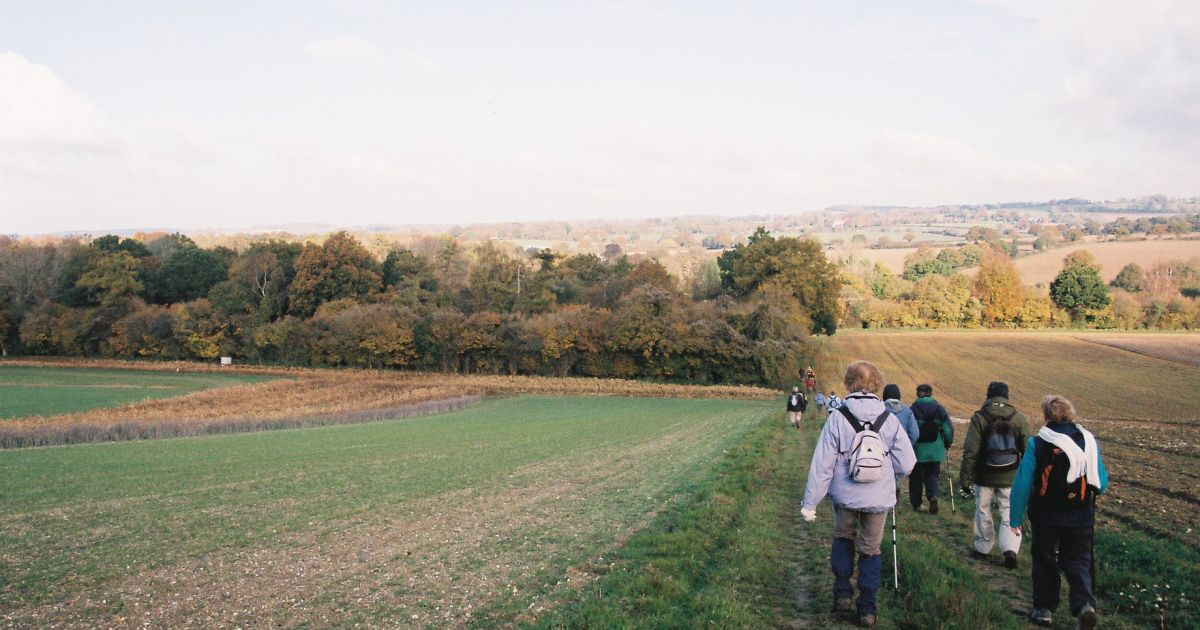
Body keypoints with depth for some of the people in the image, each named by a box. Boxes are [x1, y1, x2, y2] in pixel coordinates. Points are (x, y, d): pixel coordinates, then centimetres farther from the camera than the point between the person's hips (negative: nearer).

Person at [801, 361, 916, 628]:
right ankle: (868, 608, 19)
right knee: (870, 550, 15)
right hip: (879, 499, 1)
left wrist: (810, 503, -6)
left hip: (845, 496, 0)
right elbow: (906, 464, -8)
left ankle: (842, 593, 23)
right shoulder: (889, 420, -7)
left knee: (843, 538, 26)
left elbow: (822, 464, -12)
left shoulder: (837, 418, -12)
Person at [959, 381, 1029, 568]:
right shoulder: (1018, 419, -3)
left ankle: (983, 548, 26)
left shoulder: (979, 418, -10)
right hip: (1010, 478, 1)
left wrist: (965, 478, -5)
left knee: (983, 512, 15)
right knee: (1009, 513, 8)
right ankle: (1010, 548, -9)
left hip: (984, 477, -1)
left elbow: (970, 452, -11)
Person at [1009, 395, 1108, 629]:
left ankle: (1044, 609, 20)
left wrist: (1016, 518, -3)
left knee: (1044, 560, 15)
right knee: (1078, 562, 12)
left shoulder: (1037, 444, -12)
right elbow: (1102, 483, 1)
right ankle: (1084, 604, -9)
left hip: (1046, 517, -2)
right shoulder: (1089, 440, -4)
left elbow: (1022, 484, -12)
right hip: (1080, 518, 2)